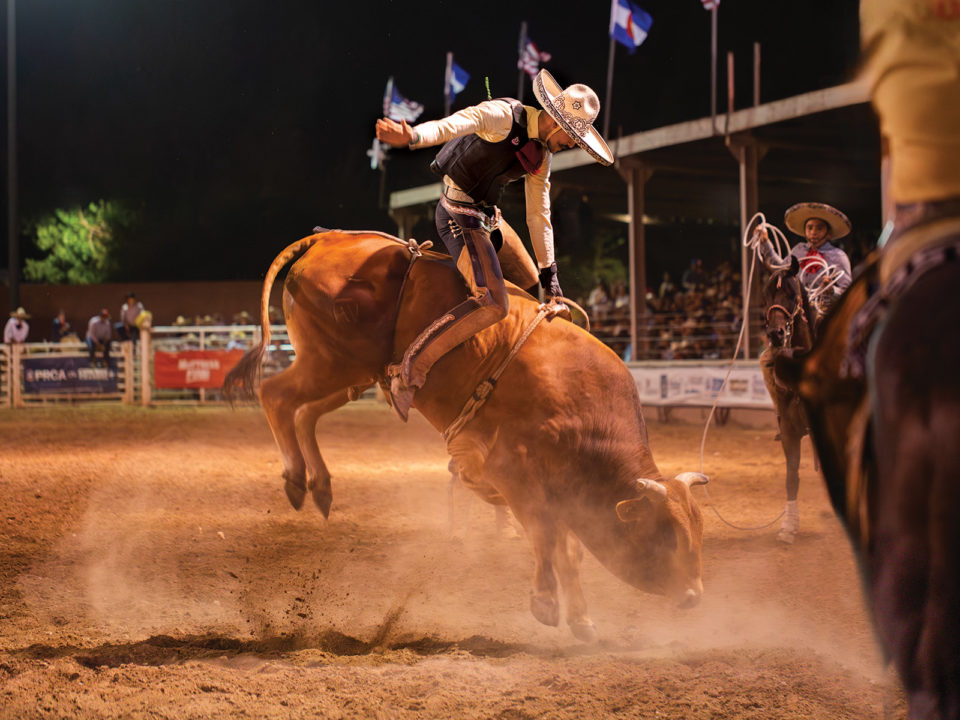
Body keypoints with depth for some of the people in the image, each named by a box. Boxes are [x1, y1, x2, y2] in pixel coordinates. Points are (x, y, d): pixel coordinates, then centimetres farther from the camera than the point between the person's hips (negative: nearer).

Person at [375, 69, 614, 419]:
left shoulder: (542, 155, 9)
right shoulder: (502, 115, -16)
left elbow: (539, 217, 15)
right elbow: (453, 124, -33)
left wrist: (549, 274, 14)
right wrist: (412, 137, -53)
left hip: (486, 218, 10)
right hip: (458, 213, -10)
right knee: (493, 302, -25)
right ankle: (412, 369, -26)